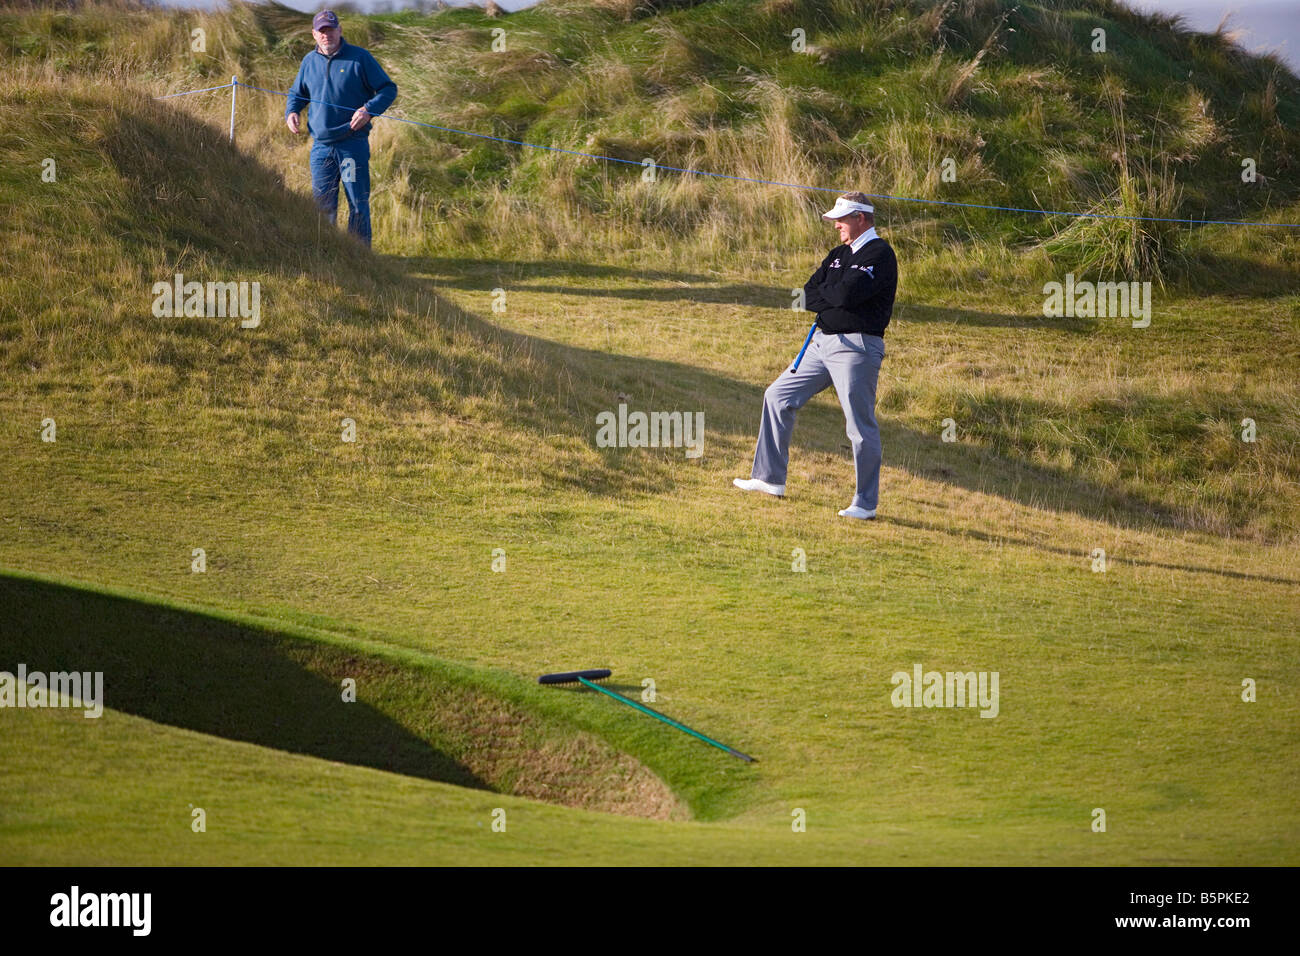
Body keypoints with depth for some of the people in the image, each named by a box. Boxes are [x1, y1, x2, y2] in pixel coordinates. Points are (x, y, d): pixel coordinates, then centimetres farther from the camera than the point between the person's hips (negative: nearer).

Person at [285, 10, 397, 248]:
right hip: (321, 146, 4)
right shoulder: (309, 61, 11)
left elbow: (388, 89, -1)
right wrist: (291, 112, 4)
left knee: (358, 203, -2)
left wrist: (369, 109, -18)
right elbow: (296, 93, 26)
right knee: (322, 204, 7)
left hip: (353, 144, -4)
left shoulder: (359, 57, -2)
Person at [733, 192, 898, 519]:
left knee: (861, 426, -8)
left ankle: (866, 503, 1)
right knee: (778, 396, 10)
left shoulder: (879, 254, -10)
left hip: (856, 348, -9)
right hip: (822, 342, 9)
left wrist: (822, 294, -3)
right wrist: (834, 297, -9)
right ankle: (771, 479, 17)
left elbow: (847, 294, -23)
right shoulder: (839, 254, 18)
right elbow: (807, 296, 10)